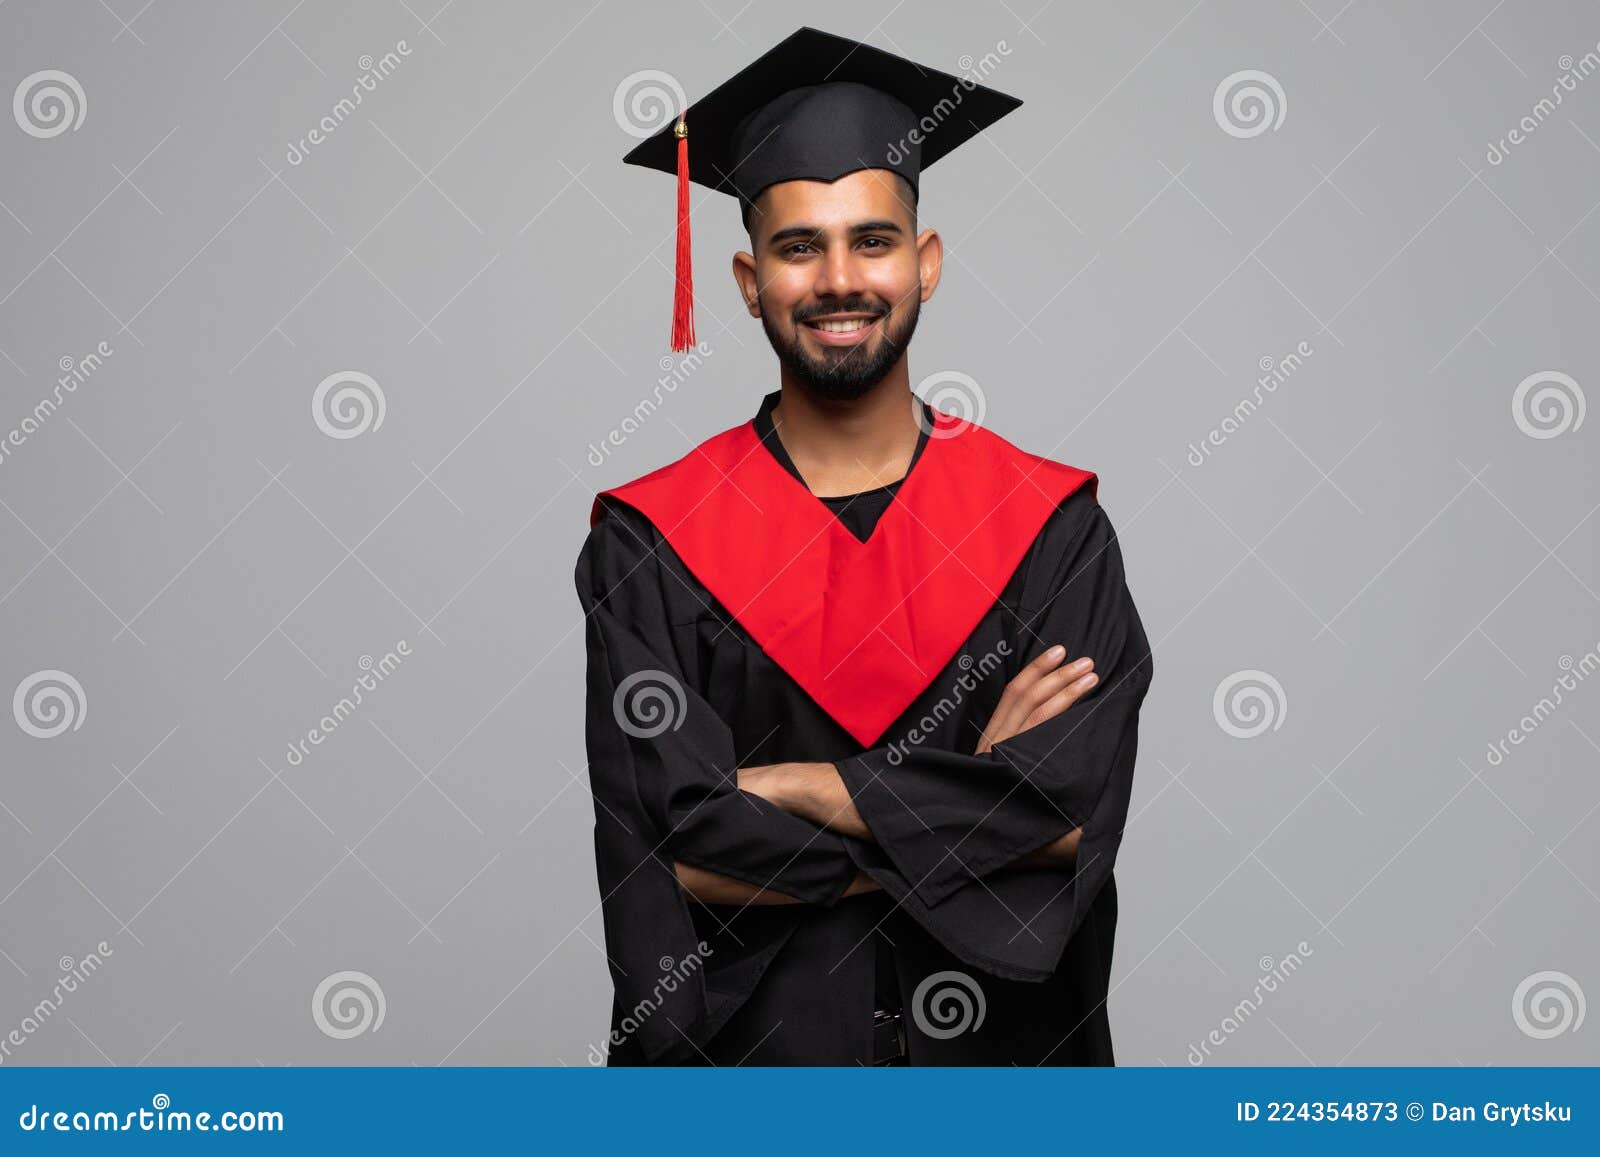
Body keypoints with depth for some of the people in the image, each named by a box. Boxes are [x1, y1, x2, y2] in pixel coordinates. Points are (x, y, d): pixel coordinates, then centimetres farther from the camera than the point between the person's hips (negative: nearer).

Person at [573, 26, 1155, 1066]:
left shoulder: (1053, 524, -7)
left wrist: (787, 788, -18)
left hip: (1000, 1045, 1)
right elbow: (675, 852, -17)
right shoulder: (651, 543, -9)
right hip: (746, 1050, -1)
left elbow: (1075, 812, -17)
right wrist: (971, 802, -16)